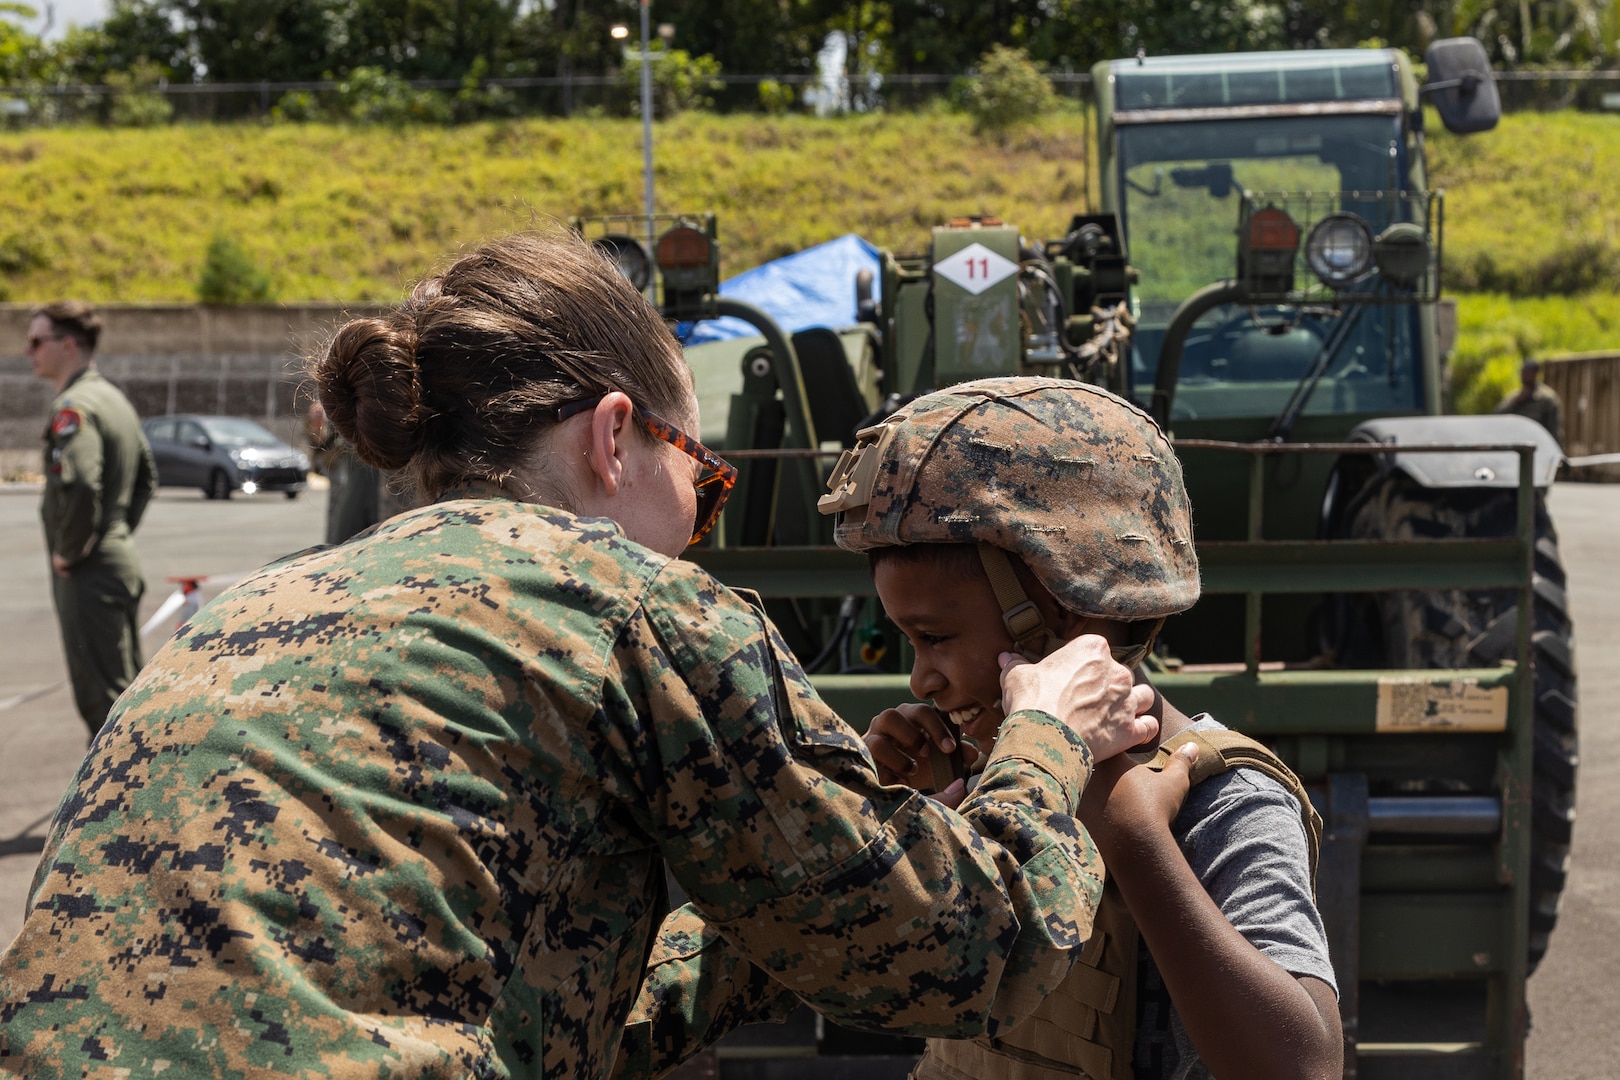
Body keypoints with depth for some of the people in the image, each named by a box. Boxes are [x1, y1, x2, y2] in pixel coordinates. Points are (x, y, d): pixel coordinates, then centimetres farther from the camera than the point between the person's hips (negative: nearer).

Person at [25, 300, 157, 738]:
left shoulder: (73, 407, -17)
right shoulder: (113, 398, 14)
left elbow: (78, 485, -32)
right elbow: (146, 476, 24)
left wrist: (69, 550, -18)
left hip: (89, 574, -10)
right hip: (123, 561, 10)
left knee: (102, 700, -5)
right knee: (125, 691, 18)